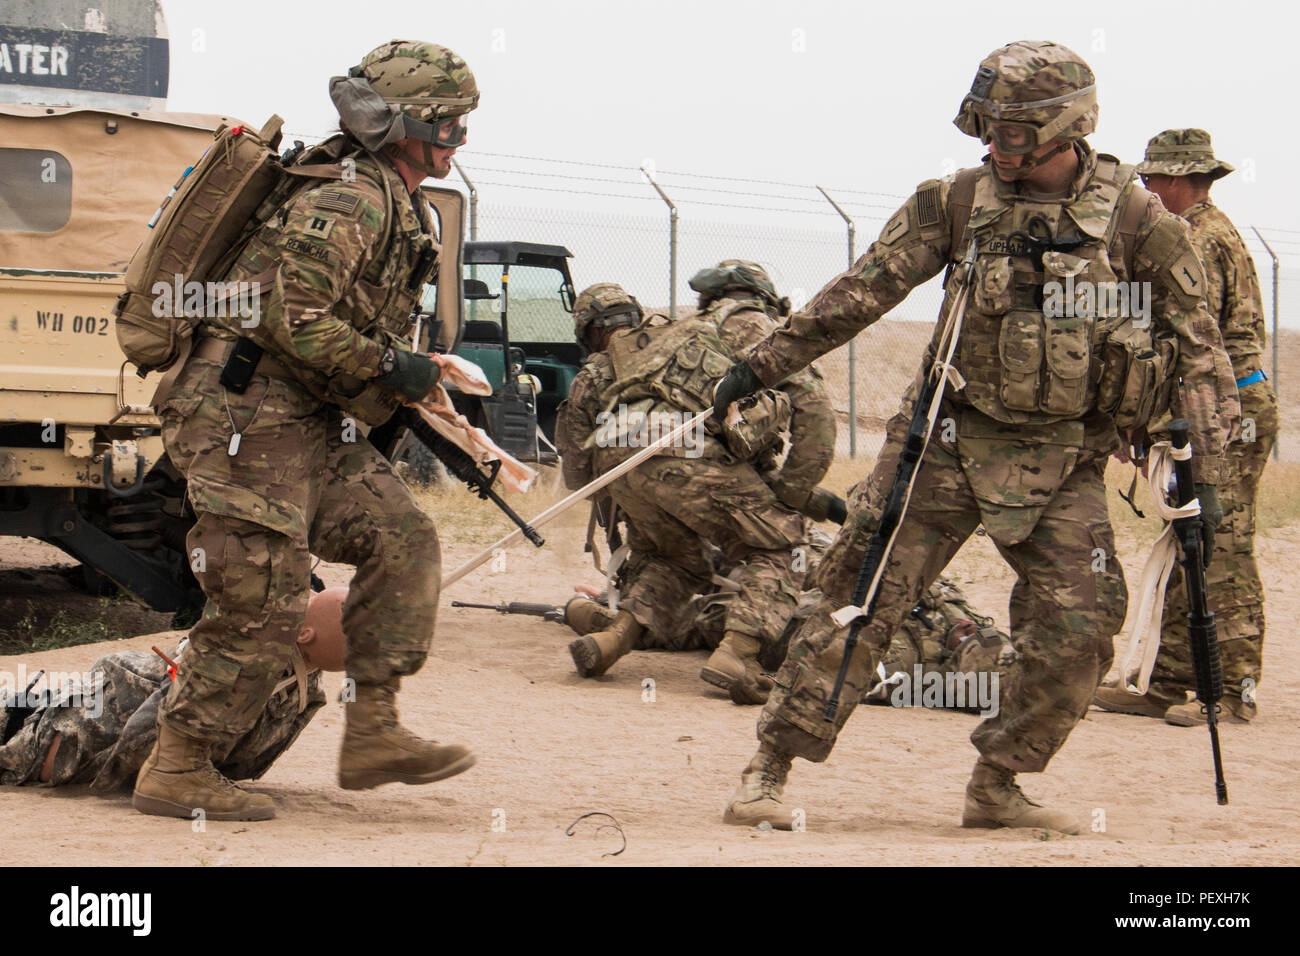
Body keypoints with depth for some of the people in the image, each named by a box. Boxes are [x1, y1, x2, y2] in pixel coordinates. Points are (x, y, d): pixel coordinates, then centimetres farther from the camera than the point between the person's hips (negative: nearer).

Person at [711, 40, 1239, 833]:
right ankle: (769, 773, -1)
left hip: (1064, 465, 0)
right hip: (950, 442, 0)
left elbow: (1201, 351, -3)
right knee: (862, 601, -5)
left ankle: (997, 788, 11)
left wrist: (1204, 472, -10)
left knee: (1080, 630, -7)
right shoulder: (959, 203, -3)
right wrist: (762, 366, 3)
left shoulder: (1136, 222, -7)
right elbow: (861, 293, 3)